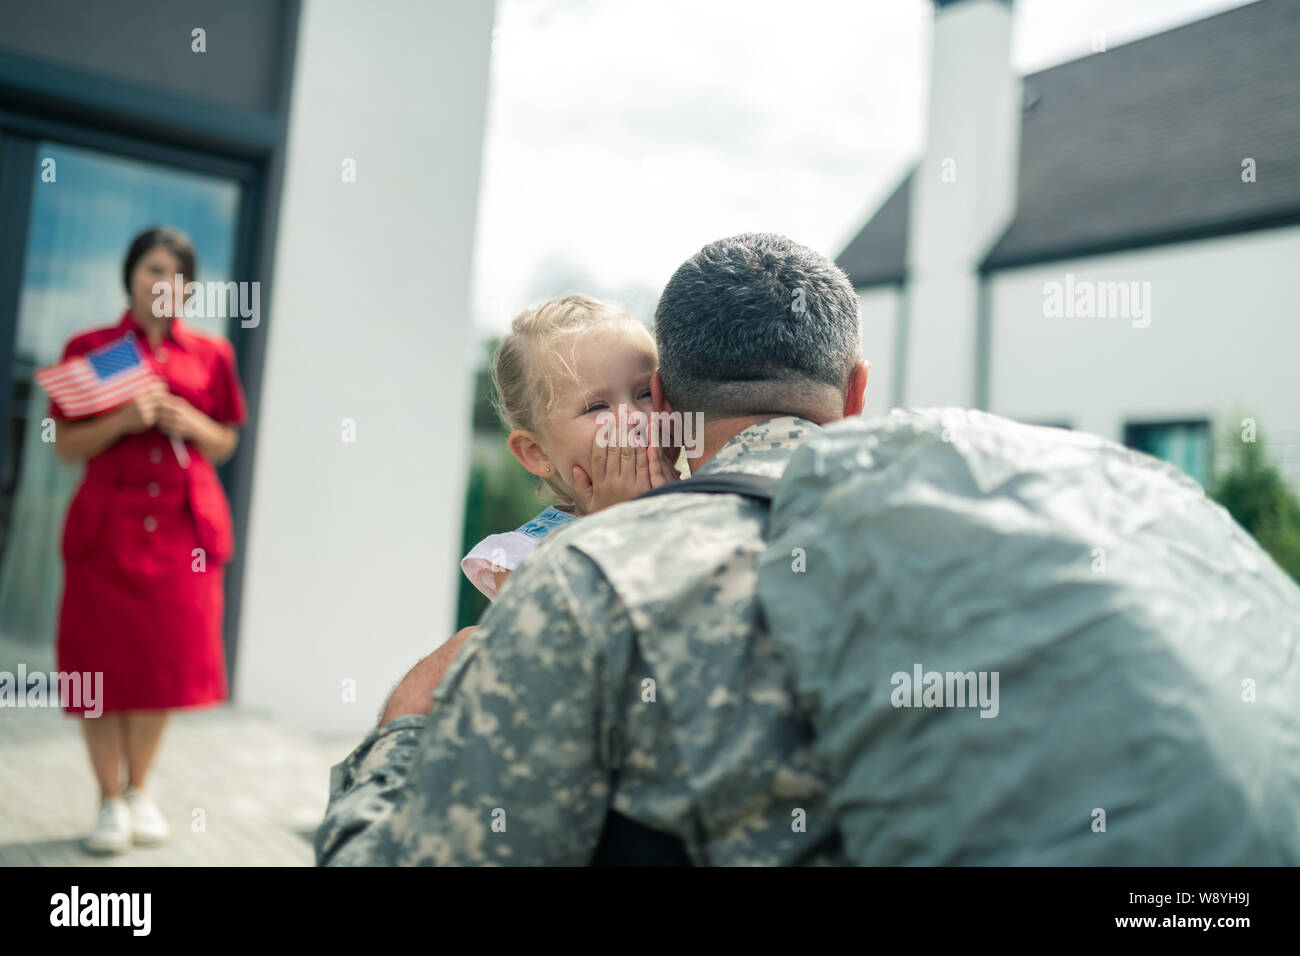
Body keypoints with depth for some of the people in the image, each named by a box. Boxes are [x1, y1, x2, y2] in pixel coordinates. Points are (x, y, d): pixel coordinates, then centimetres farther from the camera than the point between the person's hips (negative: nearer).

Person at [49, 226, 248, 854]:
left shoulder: (210, 354, 9)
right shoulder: (89, 348, 4)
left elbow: (225, 446, 14)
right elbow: (65, 446, 1)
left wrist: (192, 423, -6)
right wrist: (124, 420, -15)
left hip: (185, 524, 2)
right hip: (108, 523, -1)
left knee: (166, 656, 4)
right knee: (104, 660, -1)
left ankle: (140, 791, 22)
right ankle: (110, 801, 13)